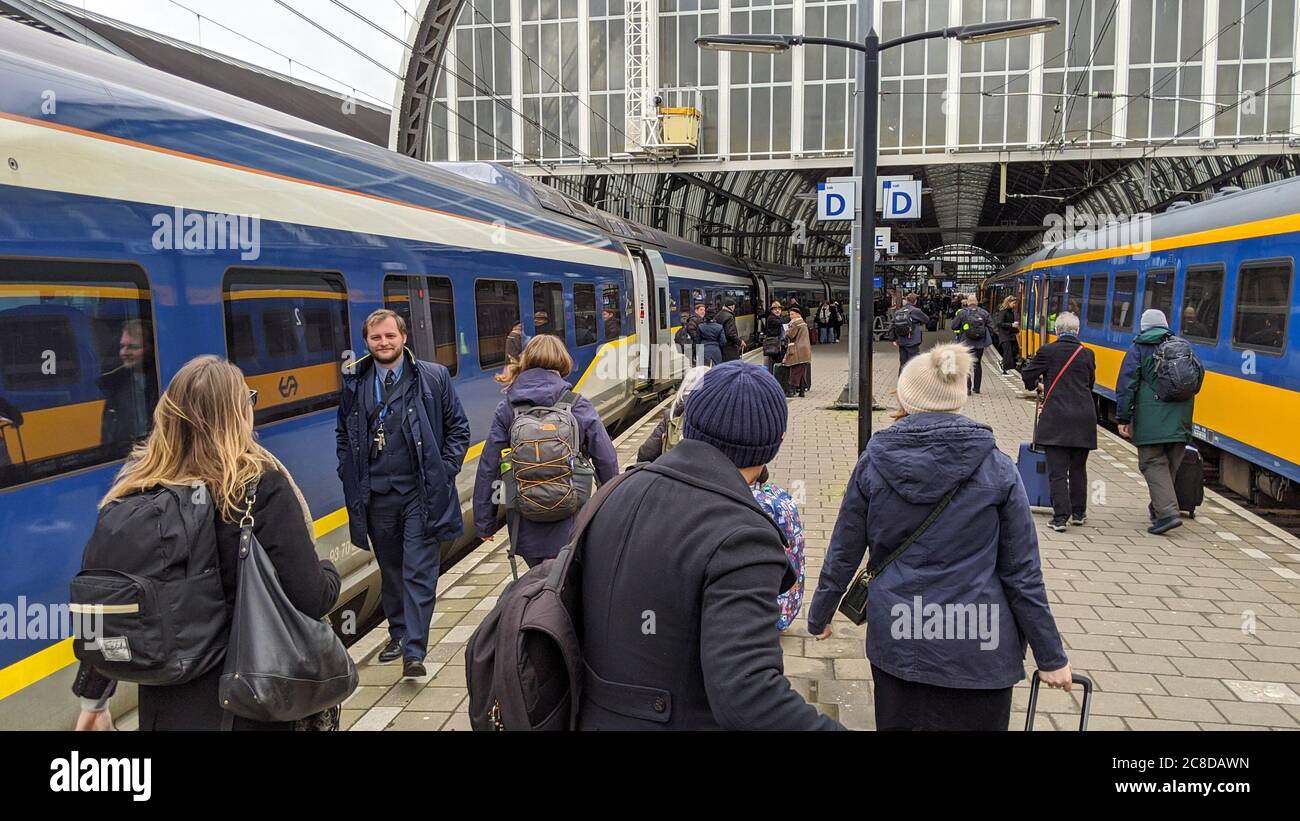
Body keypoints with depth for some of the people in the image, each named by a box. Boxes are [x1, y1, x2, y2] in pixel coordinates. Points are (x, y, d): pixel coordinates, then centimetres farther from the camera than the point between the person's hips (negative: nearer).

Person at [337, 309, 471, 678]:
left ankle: (414, 652, -2)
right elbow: (343, 433, 18)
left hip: (420, 492, -3)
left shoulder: (433, 377, -3)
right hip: (375, 494, 3)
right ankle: (398, 634, 32)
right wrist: (350, 473, 7)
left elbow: (458, 428, 4)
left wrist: (445, 470, -4)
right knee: (390, 570, 16)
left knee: (419, 573, -5)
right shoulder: (354, 383, 5)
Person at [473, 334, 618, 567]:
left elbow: (488, 467, -2)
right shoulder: (580, 407, -6)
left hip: (526, 527, 3)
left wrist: (484, 523, 6)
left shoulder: (506, 409, -2)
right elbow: (607, 462, -5)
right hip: (568, 526, -2)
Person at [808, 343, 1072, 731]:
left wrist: (819, 617, 16)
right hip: (978, 649, -1)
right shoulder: (997, 468, -10)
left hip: (895, 642, 2)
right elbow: (1022, 573, -7)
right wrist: (1051, 656, 3)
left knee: (899, 722, 21)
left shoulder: (873, 464, -6)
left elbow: (842, 555, 0)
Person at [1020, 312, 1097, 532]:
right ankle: (1078, 512, 25)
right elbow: (1090, 383, 16)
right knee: (1078, 469, 16)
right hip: (1084, 419, 4)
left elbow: (1027, 375, 3)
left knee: (1057, 470, -1)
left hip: (1056, 418, -3)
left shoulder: (1048, 351, -5)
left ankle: (1060, 516, -7)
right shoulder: (1087, 354, 5)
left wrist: (1036, 386, 26)